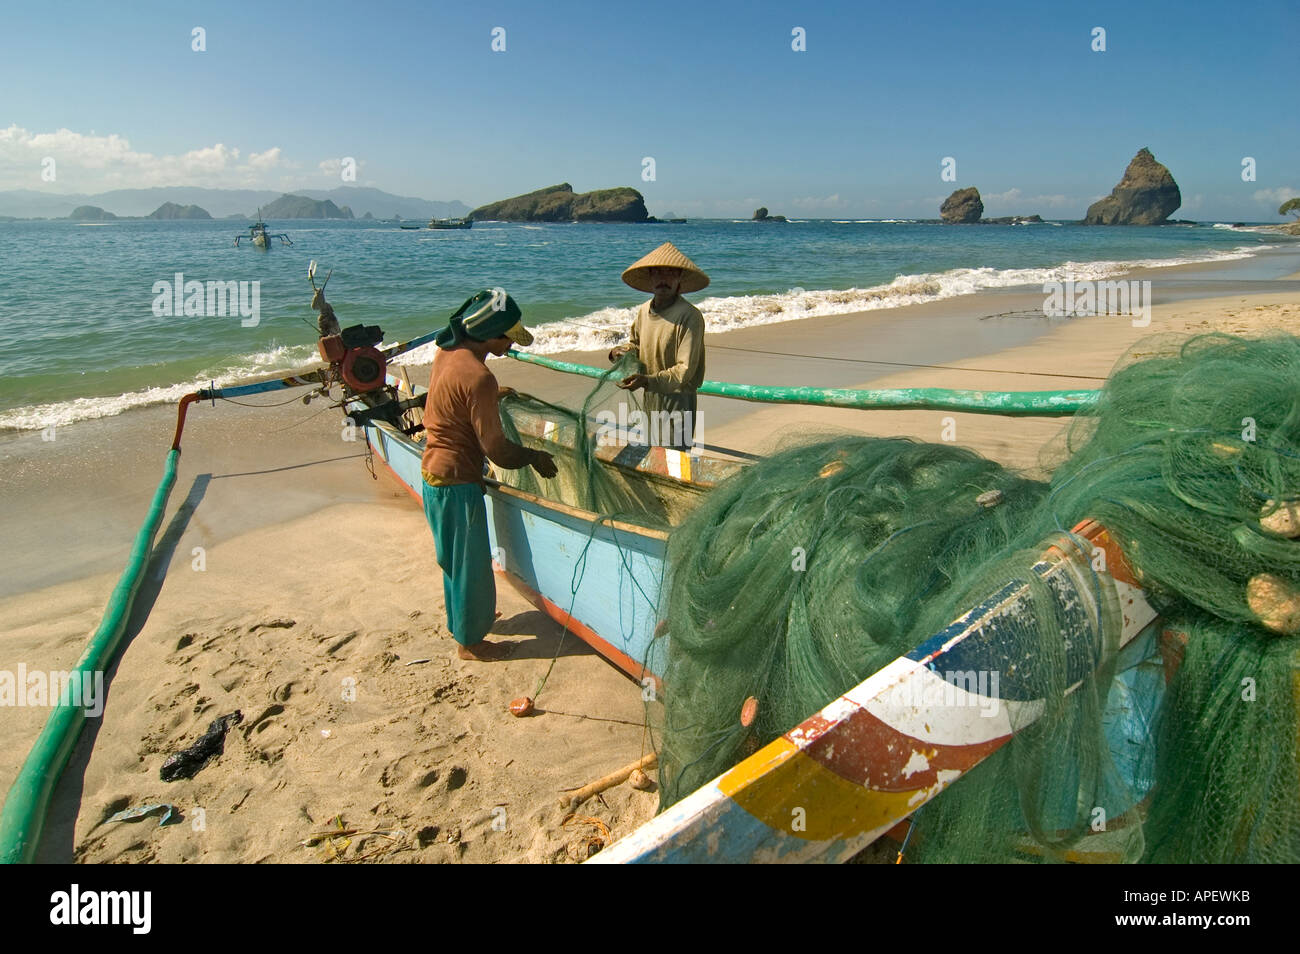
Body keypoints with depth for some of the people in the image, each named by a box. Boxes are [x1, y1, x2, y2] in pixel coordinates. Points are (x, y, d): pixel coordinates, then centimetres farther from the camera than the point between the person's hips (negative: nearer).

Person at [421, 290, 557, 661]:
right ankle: (469, 641, 24)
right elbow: (497, 451, -23)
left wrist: (493, 397, 31)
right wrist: (534, 457, -7)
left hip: (433, 471, 9)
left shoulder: (448, 352, 0)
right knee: (470, 561, 8)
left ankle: (463, 616, 46)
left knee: (454, 555, 26)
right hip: (457, 481, -9)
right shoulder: (478, 379, -27)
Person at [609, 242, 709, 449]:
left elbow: (685, 370, -23)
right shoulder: (643, 311, 4)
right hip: (650, 397, 7)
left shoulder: (689, 316, -19)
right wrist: (619, 352, 1)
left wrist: (647, 380, -34)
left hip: (677, 399, -7)